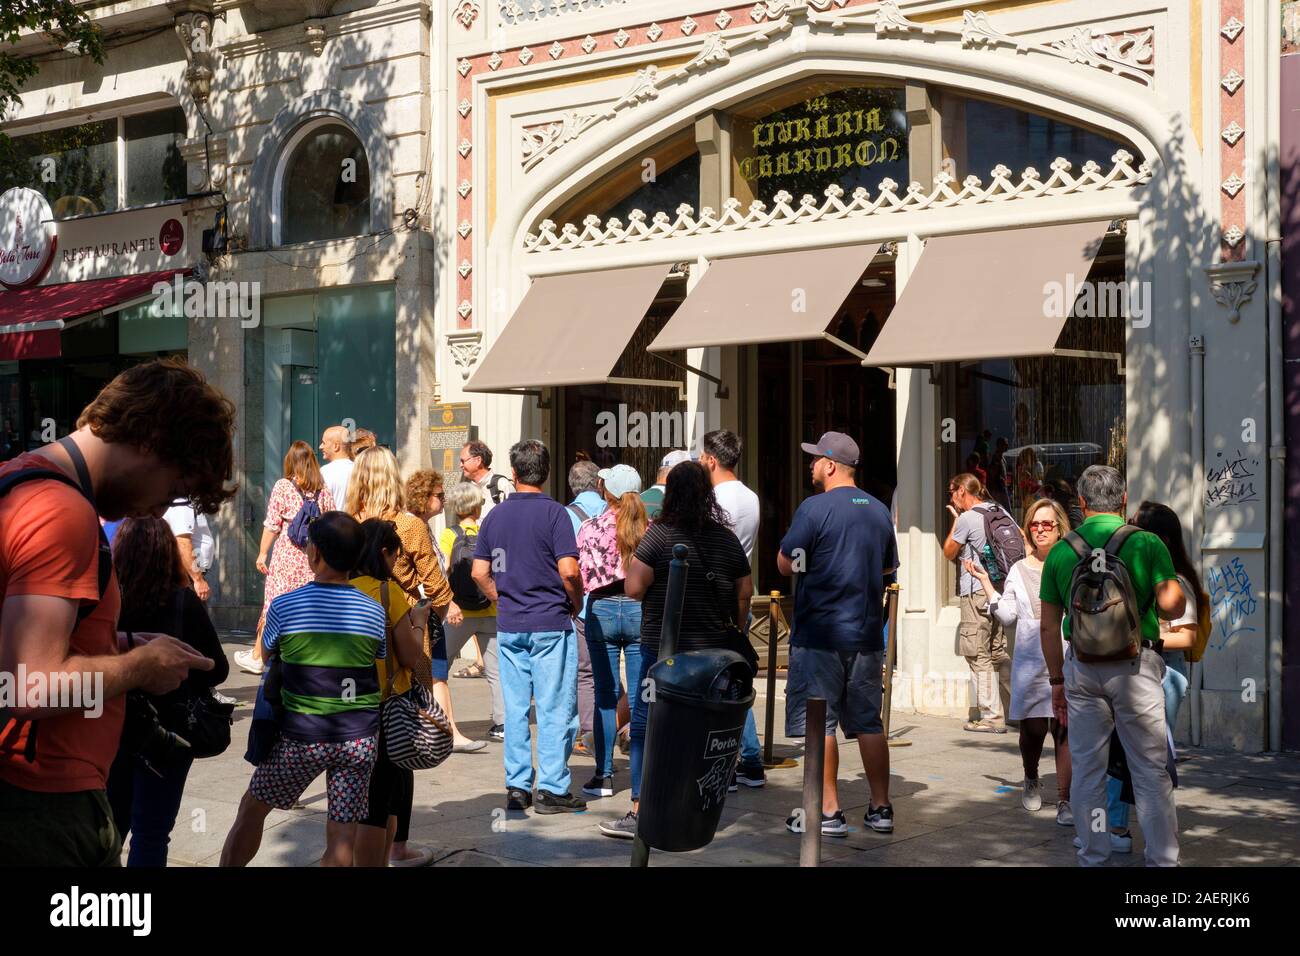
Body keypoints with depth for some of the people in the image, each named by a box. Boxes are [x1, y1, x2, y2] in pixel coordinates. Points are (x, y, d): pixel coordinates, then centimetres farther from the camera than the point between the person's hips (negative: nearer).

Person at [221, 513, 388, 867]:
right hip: (360, 738, 2)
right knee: (340, 840, 5)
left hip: (302, 737, -2)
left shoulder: (284, 606, -8)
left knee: (252, 809, 20)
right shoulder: (374, 613, -2)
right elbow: (383, 675, 5)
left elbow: (266, 655, 9)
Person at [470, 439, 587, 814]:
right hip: (551, 623, -5)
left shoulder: (495, 515, 6)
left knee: (515, 708, 10)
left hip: (509, 625, 5)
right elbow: (569, 571, -16)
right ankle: (552, 789, 2)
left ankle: (517, 787, 14)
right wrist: (576, 601, 2)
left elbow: (479, 573, 6)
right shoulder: (553, 512, -9)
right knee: (555, 709, 1)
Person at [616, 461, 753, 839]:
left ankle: (639, 812, -2)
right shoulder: (727, 539, 3)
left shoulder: (659, 535, -12)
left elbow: (633, 588, -15)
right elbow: (745, 592, 9)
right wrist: (733, 631, 22)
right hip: (714, 649, 5)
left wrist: (638, 555, 3)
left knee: (646, 727, 1)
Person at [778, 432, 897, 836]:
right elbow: (890, 565, 21)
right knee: (869, 723, 12)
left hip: (820, 633, -6)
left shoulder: (815, 507, -11)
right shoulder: (879, 510, 9)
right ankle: (880, 808, 15)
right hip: (867, 634, 6)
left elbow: (786, 564, -10)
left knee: (819, 724, -1)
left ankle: (828, 811, -1)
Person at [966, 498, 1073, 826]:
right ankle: (1031, 780, 31)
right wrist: (984, 581, 6)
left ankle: (1064, 800, -2)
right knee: (1032, 727, 2)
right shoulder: (1018, 570, 13)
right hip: (1029, 661, 2)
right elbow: (1007, 616, 8)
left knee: (1063, 727, -7)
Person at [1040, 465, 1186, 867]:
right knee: (1150, 770, 5)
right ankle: (1163, 858, 7)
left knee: (1087, 770, 10)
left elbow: (1049, 626, 6)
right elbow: (1172, 606, -7)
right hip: (1135, 666, -2)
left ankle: (1093, 858, 15)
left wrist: (1057, 681, 14)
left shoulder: (1061, 551, 4)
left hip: (1081, 667, 2)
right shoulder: (1147, 543, -3)